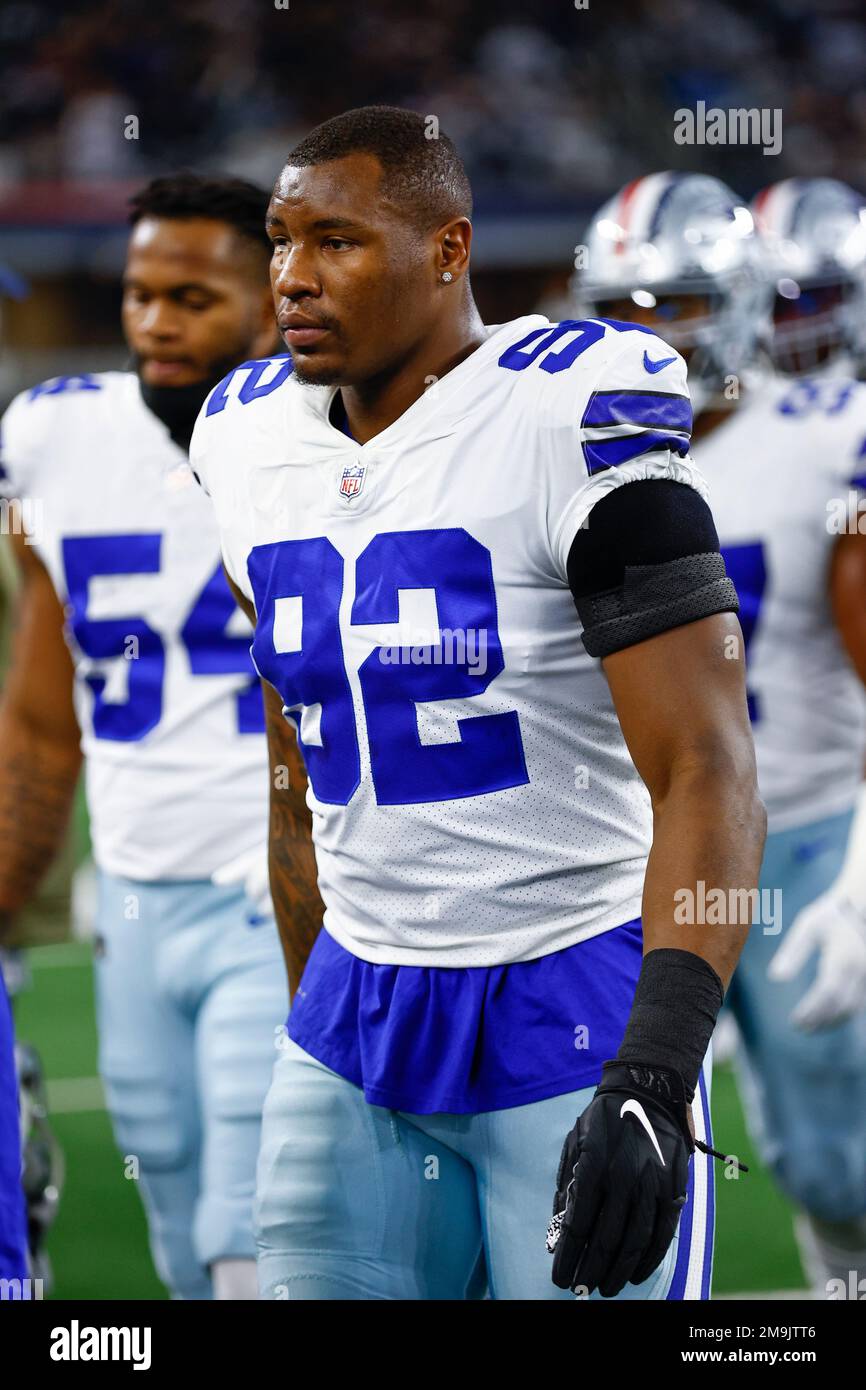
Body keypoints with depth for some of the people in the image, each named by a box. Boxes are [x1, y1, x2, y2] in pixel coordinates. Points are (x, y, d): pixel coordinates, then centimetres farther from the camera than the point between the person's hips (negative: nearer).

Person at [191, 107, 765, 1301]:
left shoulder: (568, 428, -14)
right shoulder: (253, 446, 8)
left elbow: (710, 779, -18)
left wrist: (651, 1085, -27)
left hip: (574, 1020, -6)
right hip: (358, 1016, 6)